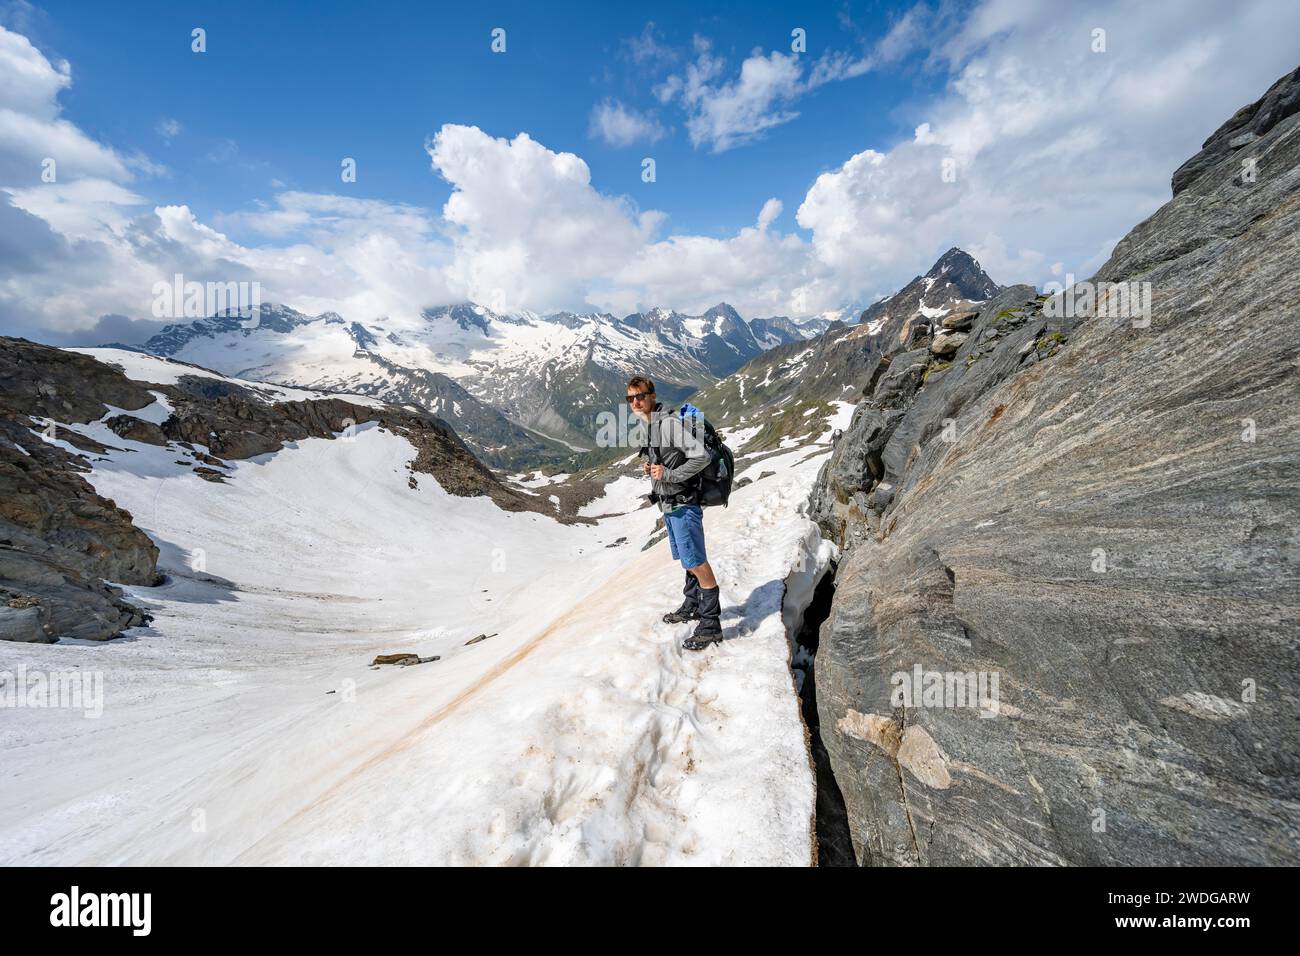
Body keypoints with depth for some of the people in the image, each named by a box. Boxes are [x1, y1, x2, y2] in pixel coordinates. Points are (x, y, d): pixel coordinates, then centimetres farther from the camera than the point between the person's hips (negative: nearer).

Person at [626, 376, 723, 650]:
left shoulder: (671, 422, -18)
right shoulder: (647, 426, 11)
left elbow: (701, 457, -23)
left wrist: (668, 475, -21)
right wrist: (649, 467, 4)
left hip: (683, 504, -9)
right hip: (668, 504, 10)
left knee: (697, 563, -3)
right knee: (687, 561, 21)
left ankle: (711, 625, 7)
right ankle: (693, 607, 37)